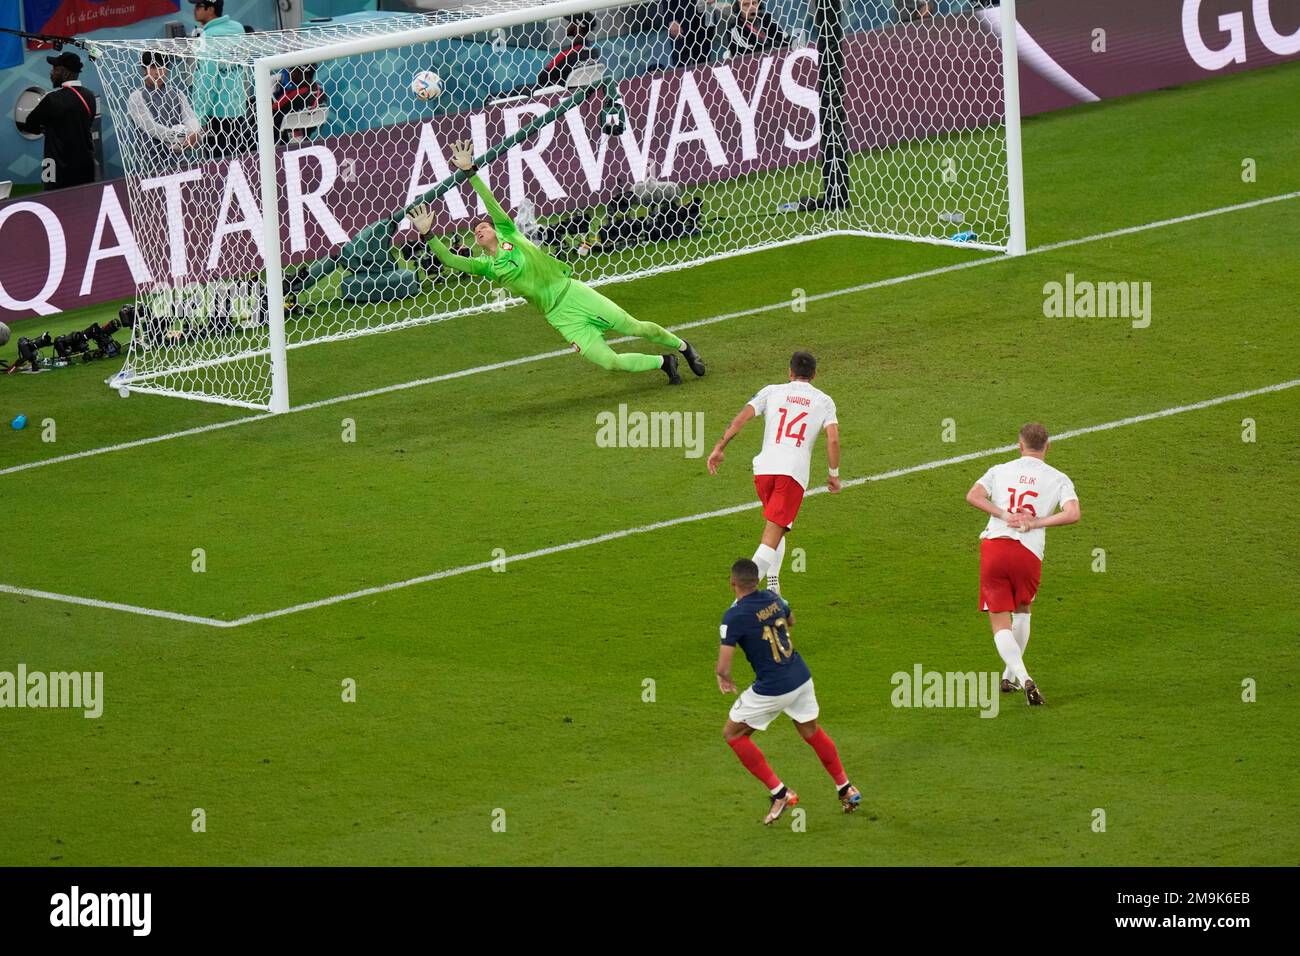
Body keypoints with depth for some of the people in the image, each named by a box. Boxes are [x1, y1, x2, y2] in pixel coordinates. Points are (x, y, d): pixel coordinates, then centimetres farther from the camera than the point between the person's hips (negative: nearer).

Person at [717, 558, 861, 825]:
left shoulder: (734, 616, -19)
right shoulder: (773, 598, 1)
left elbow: (723, 667, -20)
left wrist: (723, 676, 2)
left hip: (771, 689, -6)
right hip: (801, 678, 6)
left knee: (733, 733, 12)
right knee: (811, 732, 28)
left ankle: (779, 793, 8)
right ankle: (845, 789, 38)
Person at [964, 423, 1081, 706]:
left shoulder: (1000, 471, 12)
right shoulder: (1058, 479, 7)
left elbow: (973, 496, -4)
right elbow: (1072, 514, -9)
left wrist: (1005, 515, -7)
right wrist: (1036, 522, -5)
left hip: (994, 546, 0)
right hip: (1030, 553, 0)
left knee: (1000, 623, 2)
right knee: (1022, 611, 28)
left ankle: (1023, 677, -20)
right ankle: (1010, 676, 31)